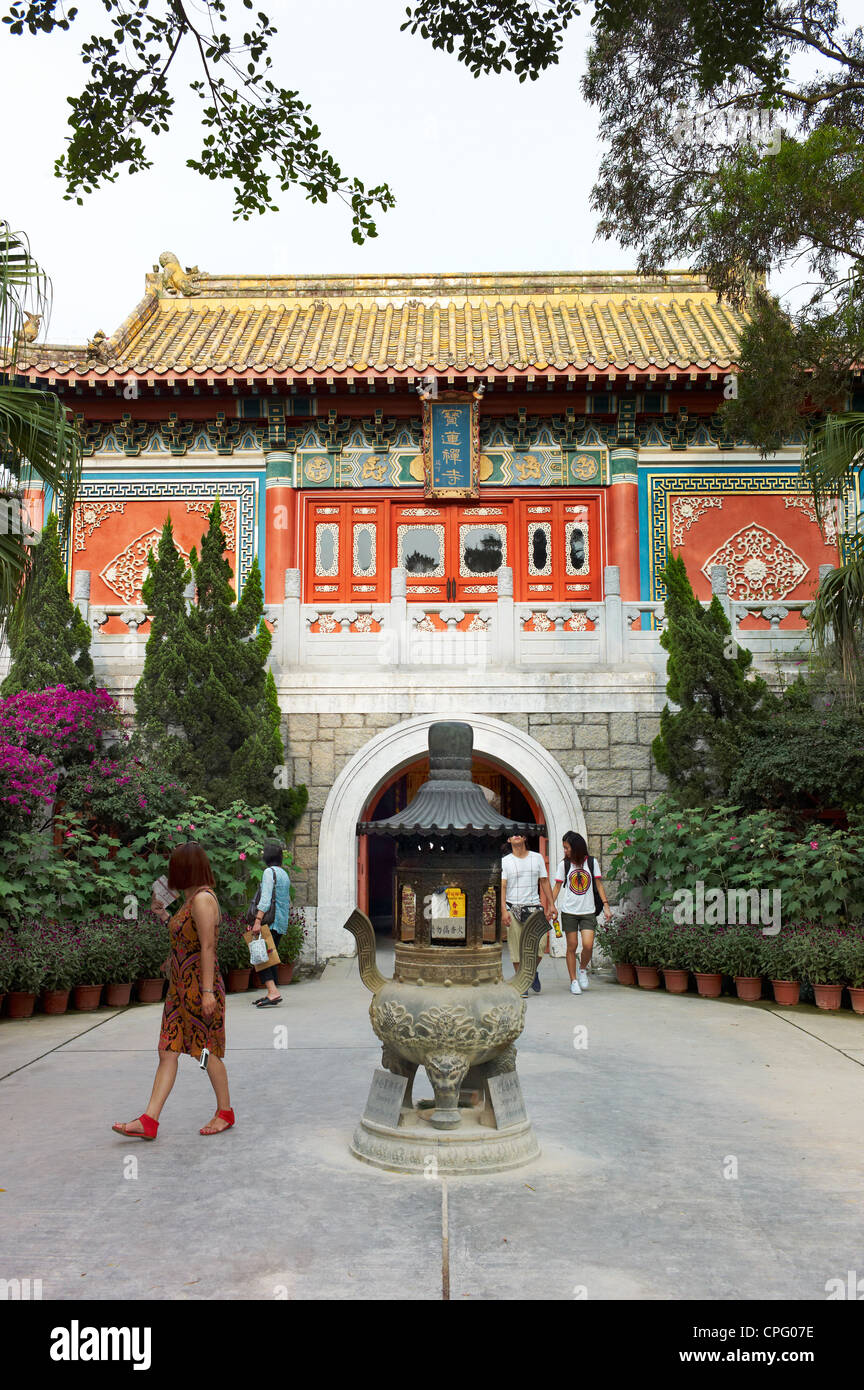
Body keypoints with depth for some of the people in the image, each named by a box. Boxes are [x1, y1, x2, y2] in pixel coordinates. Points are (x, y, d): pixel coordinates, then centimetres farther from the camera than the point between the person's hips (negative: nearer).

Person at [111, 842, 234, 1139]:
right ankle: (149, 1121, 6)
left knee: (207, 1051, 3)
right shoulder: (190, 899, 13)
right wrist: (163, 914, 22)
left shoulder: (203, 899, -17)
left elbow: (207, 946, -21)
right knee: (168, 1051, 5)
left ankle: (225, 1112, 20)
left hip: (200, 988, -10)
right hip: (180, 987, 10)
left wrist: (207, 991, -23)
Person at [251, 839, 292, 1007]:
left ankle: (273, 992, -22)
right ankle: (272, 994, 11)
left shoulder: (269, 872, -9)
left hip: (270, 920, -9)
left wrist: (258, 920, -23)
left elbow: (265, 899, -19)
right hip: (282, 923, 9)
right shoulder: (284, 874, 18)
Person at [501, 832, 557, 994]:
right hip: (513, 908, -1)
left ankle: (533, 972, 17)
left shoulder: (537, 858, 10)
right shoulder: (505, 861, 4)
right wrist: (503, 910, -15)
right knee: (516, 947, -1)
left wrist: (551, 905, 6)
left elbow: (544, 882, 13)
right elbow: (502, 887, -3)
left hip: (534, 906, 1)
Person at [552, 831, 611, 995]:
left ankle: (582, 969, 17)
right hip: (569, 912, 0)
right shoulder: (564, 864, 3)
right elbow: (557, 887, 6)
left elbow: (599, 885, 7)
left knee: (588, 945, -12)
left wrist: (606, 906, 1)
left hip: (588, 912, 0)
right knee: (572, 946, 1)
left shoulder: (592, 862, 3)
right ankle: (573, 981, 13)